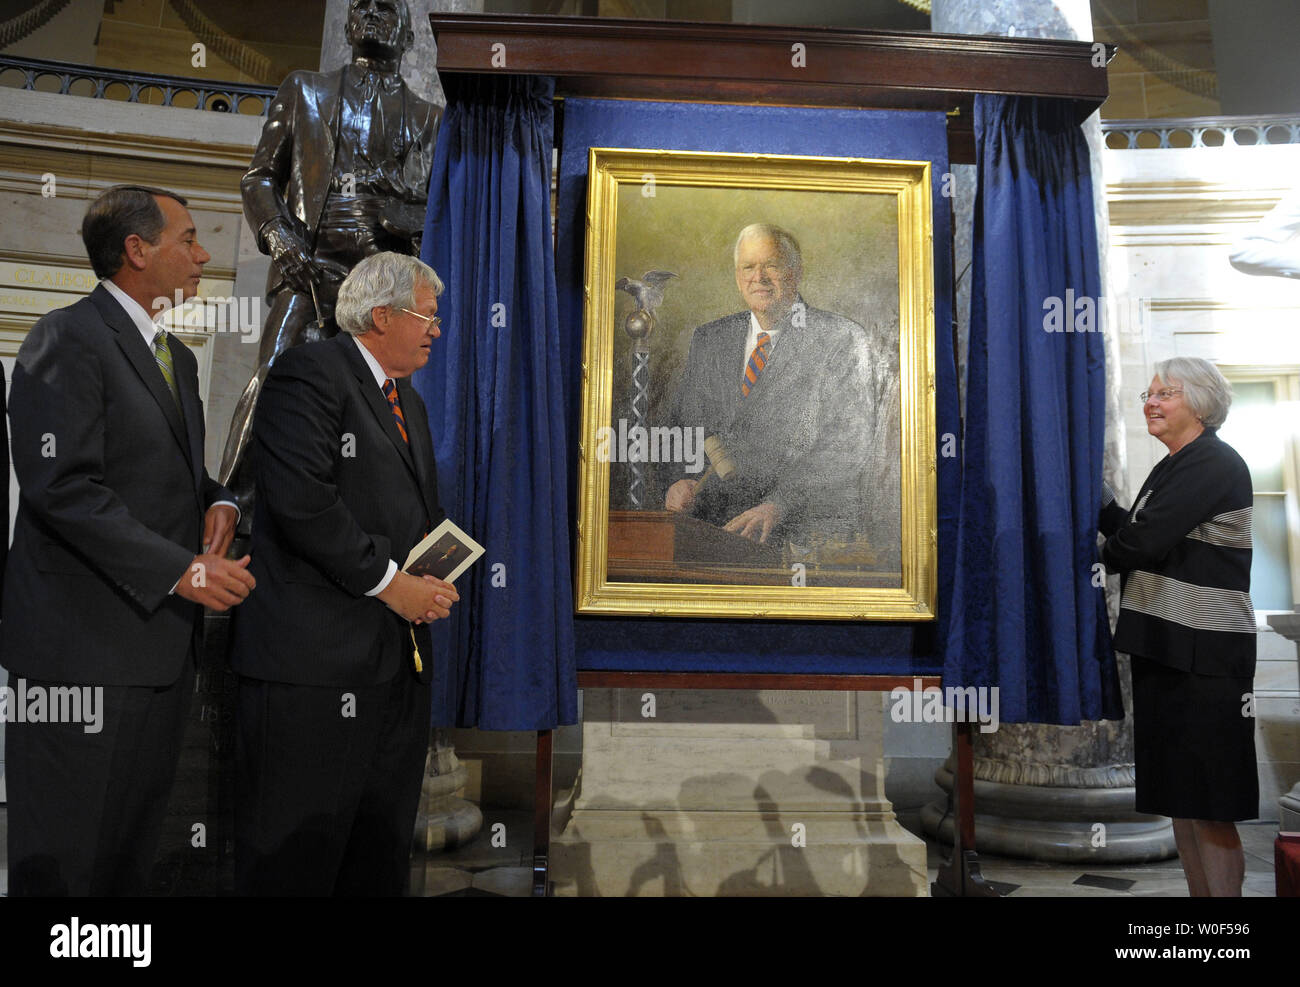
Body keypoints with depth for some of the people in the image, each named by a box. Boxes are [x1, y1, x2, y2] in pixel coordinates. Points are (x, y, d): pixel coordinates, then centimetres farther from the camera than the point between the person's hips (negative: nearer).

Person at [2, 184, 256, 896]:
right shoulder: (67, 339, -10)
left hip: (165, 640, 8)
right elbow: (61, 487, -19)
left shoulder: (177, 355, 18)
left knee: (134, 849, 16)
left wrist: (218, 503, 2)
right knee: (59, 860, 3)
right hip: (87, 643, -8)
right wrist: (182, 570, -20)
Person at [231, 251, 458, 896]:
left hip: (401, 660, 9)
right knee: (295, 857, 0)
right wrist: (390, 583, -14)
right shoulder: (311, 372, -7)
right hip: (316, 660, -9)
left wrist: (434, 581, 7)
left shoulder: (408, 401, 22)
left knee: (383, 852, 15)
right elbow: (301, 499, -19)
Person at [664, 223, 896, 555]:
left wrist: (779, 505, -21)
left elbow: (847, 447, -10)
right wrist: (685, 479, -7)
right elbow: (685, 425, 15)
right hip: (717, 519, 5)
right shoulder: (708, 340, 16)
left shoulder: (844, 340, -1)